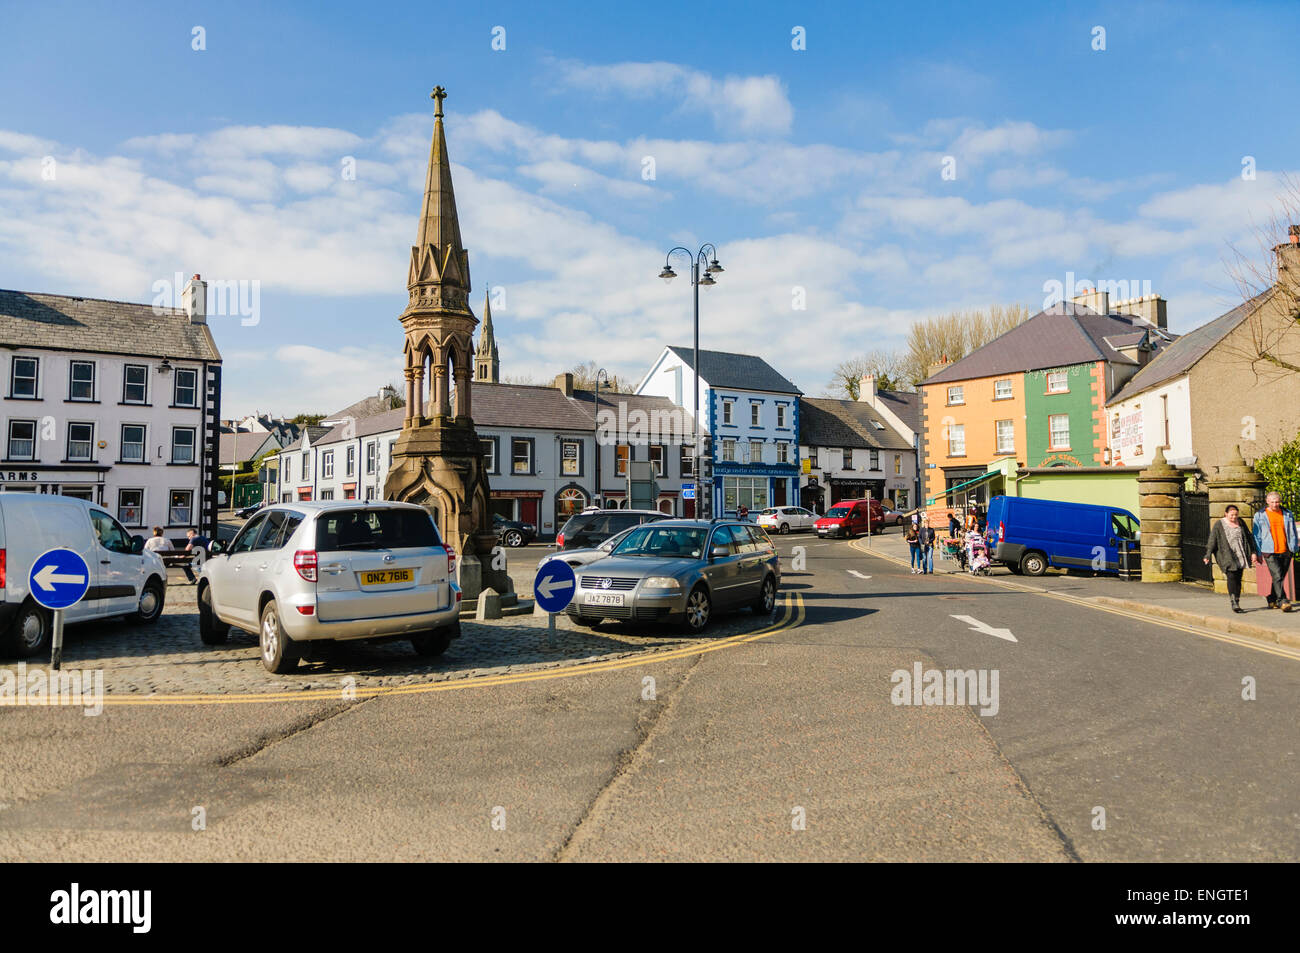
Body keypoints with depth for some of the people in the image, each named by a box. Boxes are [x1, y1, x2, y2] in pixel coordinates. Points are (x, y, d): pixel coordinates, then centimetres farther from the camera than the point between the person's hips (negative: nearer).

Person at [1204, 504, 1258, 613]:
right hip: (1227, 556, -4)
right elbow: (1212, 541, -5)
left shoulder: (1241, 523, 12)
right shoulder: (1219, 525, -1)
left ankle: (1237, 602, 12)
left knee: (1238, 579, 4)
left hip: (1240, 556, 4)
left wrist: (1253, 552, 11)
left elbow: (1248, 538, 17)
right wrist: (1208, 556, -12)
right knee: (1231, 577, -15)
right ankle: (1233, 603, -16)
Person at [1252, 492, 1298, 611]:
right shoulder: (1260, 516, 3)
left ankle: (1272, 601, 21)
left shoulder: (1287, 514, 11)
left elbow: (1293, 533, 17)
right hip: (1270, 553, -3)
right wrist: (1258, 553, 1)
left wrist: (1294, 548, 9)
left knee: (1281, 577, 9)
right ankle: (1282, 601, -16)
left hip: (1285, 552, 4)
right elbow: (1257, 535, 5)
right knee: (1277, 577, -14)